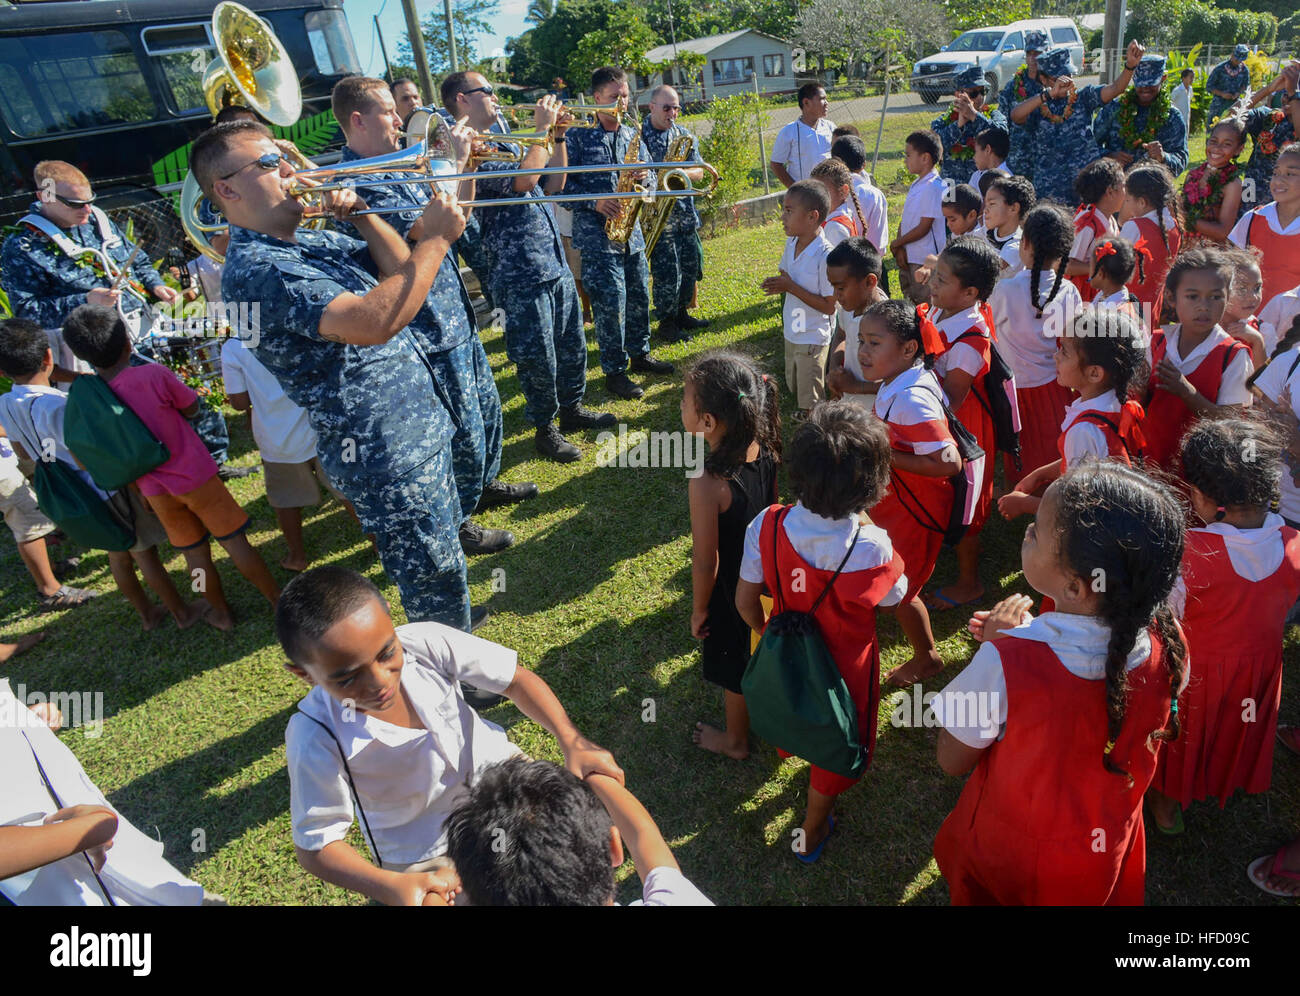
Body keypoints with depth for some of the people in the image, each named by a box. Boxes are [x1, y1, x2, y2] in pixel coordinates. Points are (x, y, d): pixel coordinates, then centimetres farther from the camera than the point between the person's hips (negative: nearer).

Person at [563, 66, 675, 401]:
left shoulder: (631, 135, 14)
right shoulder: (577, 135, -3)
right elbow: (563, 181, -7)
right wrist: (594, 201, -19)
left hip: (630, 229, 6)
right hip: (595, 231, -6)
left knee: (638, 295, 12)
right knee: (611, 300, -8)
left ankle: (640, 354, 30)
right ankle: (615, 371, 4)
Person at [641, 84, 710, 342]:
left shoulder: (684, 135, 11)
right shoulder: (638, 135, -5)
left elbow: (699, 173, 6)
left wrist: (682, 172, -15)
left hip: (685, 212, 6)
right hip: (656, 214, -6)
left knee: (691, 266, 12)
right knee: (668, 273, -6)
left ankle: (681, 313, 30)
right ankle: (666, 323, 10)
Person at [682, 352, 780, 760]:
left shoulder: (707, 484, -37)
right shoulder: (764, 451, -17)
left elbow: (705, 562, -26)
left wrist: (699, 610, -8)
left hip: (731, 589, -6)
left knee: (734, 666, 20)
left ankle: (735, 740, 47)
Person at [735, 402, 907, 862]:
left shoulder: (767, 526, -28)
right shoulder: (871, 546, -36)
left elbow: (745, 600, -13)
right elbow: (894, 596, -13)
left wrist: (766, 630, 8)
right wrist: (867, 526, -11)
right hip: (844, 666, -2)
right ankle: (812, 834, 50)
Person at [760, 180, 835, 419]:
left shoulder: (825, 256, -26)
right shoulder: (791, 243, -2)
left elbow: (830, 306, -24)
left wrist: (792, 288, -26)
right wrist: (778, 283, -9)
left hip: (813, 339, -8)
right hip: (792, 333, 8)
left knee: (811, 405, 7)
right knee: (794, 389, 26)